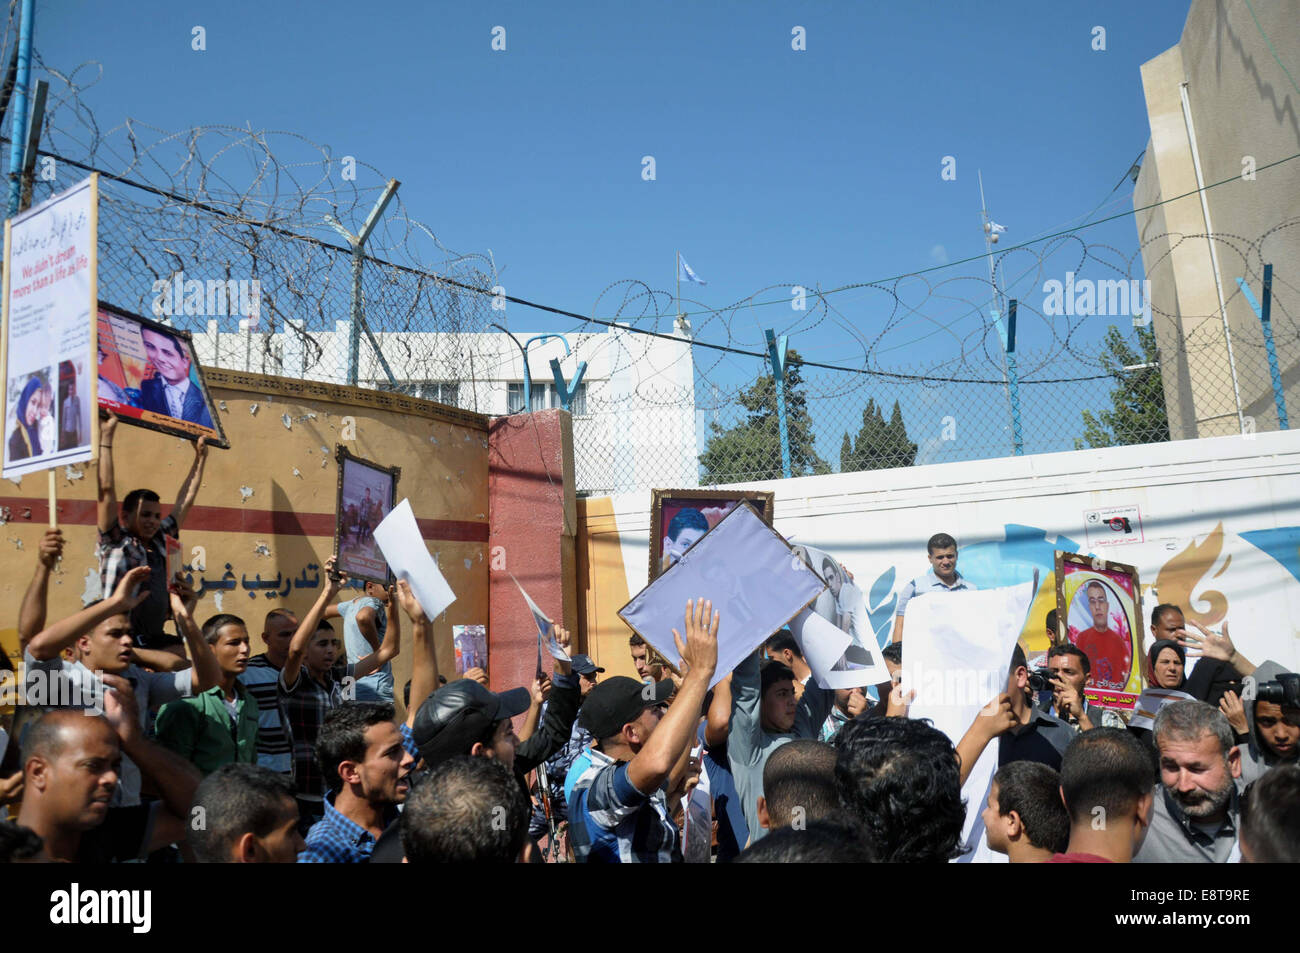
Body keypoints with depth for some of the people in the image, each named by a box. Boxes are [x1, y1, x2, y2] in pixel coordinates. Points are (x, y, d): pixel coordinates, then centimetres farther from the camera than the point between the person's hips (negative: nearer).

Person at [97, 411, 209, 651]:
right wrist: (106, 438, -4)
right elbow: (107, 490, -4)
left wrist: (200, 458, 29)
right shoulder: (116, 541, 2)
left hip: (156, 639, 6)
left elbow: (184, 502, 24)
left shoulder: (160, 541, 16)